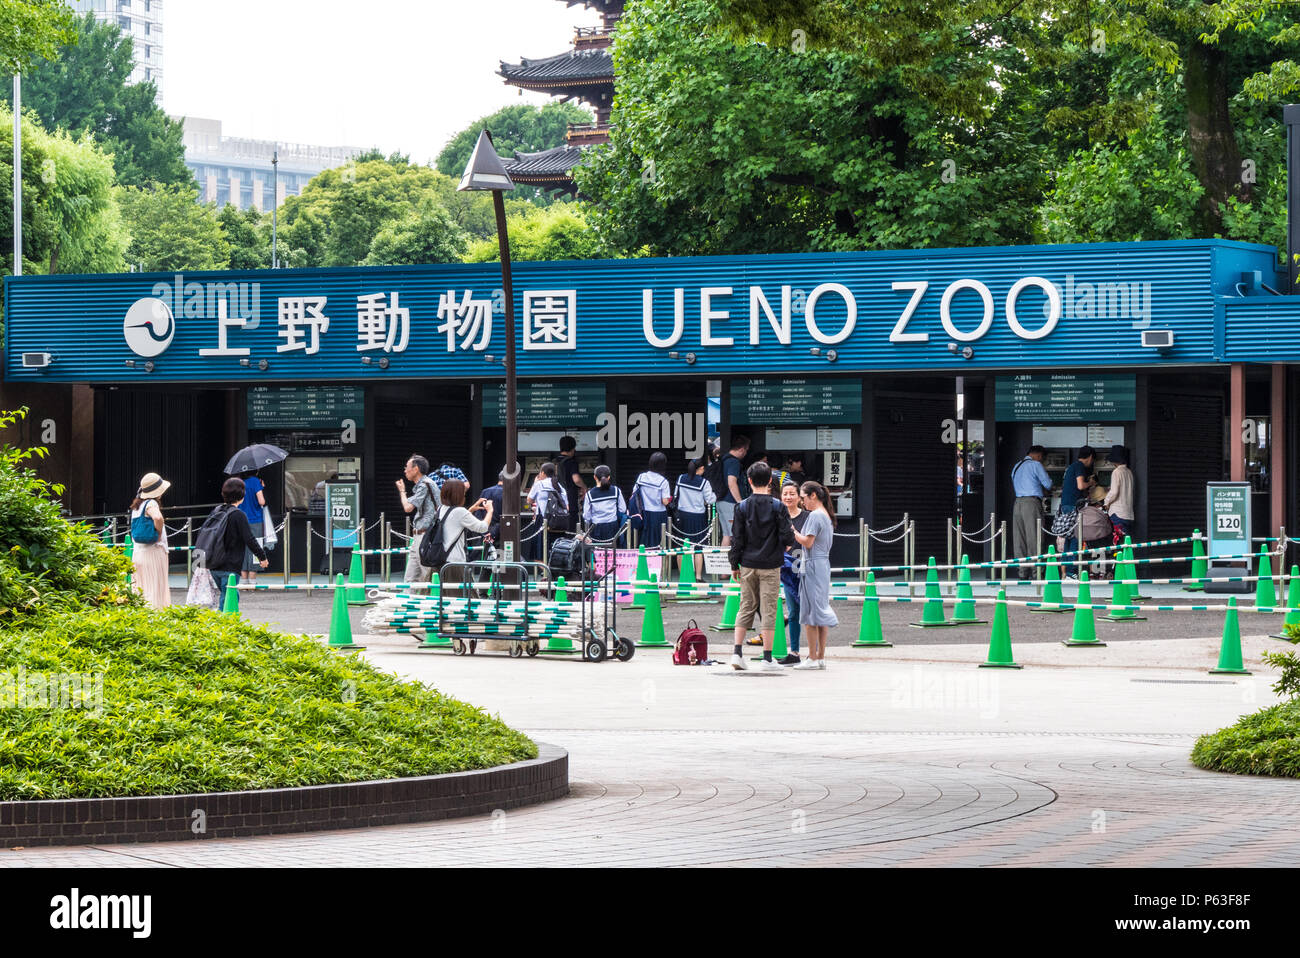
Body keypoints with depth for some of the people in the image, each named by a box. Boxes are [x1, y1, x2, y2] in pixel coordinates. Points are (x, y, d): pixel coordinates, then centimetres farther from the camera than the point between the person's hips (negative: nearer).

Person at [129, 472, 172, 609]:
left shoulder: (137, 506, 14)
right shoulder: (151, 504, -12)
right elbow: (158, 518, -33)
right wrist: (159, 534, -17)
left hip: (137, 552, 8)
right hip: (153, 551, -8)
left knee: (140, 590, 11)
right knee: (155, 589, -6)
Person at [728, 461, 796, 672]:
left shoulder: (742, 507, -1)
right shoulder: (777, 507, -7)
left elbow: (736, 538, 1)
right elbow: (787, 536, -8)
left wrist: (734, 565, 9)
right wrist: (788, 544, 16)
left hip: (747, 565, 2)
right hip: (770, 566, -2)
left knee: (746, 607, 11)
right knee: (769, 609, 1)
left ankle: (737, 652, 3)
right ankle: (767, 658, 1)